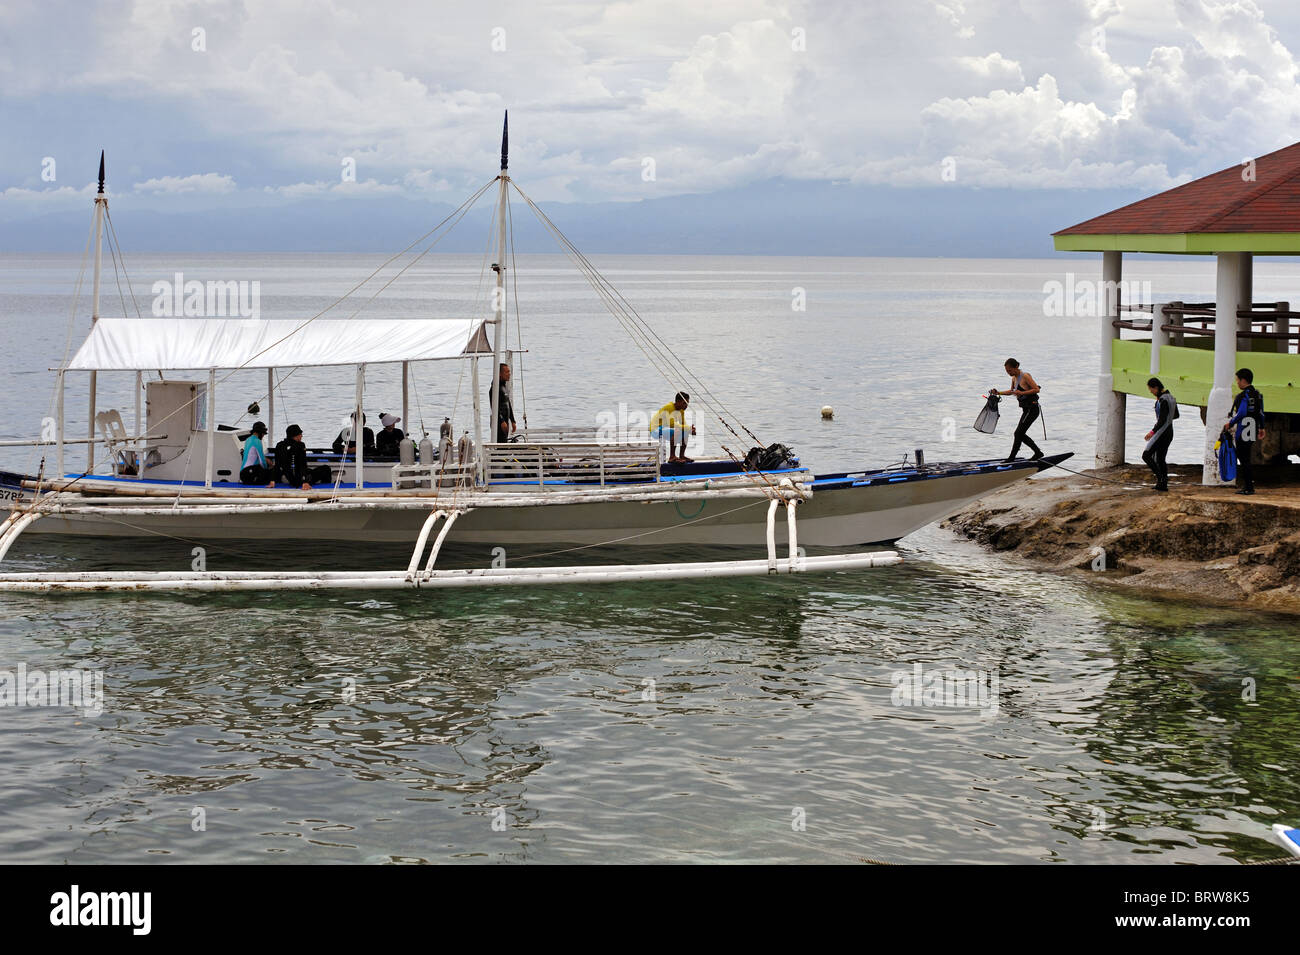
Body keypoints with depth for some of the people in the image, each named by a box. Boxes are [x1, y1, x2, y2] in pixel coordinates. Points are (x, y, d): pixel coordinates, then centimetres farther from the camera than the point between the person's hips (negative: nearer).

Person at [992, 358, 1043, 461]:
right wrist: (998, 393, 14)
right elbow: (1011, 391, 27)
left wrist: (1022, 393, -24)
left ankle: (1011, 458, -1)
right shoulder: (1014, 378, 10)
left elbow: (1037, 389, -20)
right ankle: (1038, 452, 21)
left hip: (1033, 409, -10)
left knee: (1018, 433, -8)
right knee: (1021, 434, 13)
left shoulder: (1025, 376, -16)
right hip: (1027, 409, 10)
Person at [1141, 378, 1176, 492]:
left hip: (1162, 432, -10)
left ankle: (1160, 477, -10)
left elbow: (1162, 420, -25)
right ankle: (1163, 484, 13)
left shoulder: (1163, 400, -19)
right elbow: (1176, 415, 20)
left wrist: (1153, 431, -28)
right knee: (1160, 459, 14)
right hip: (1169, 431, 10)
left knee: (1146, 455, -6)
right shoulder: (1170, 397, 10)